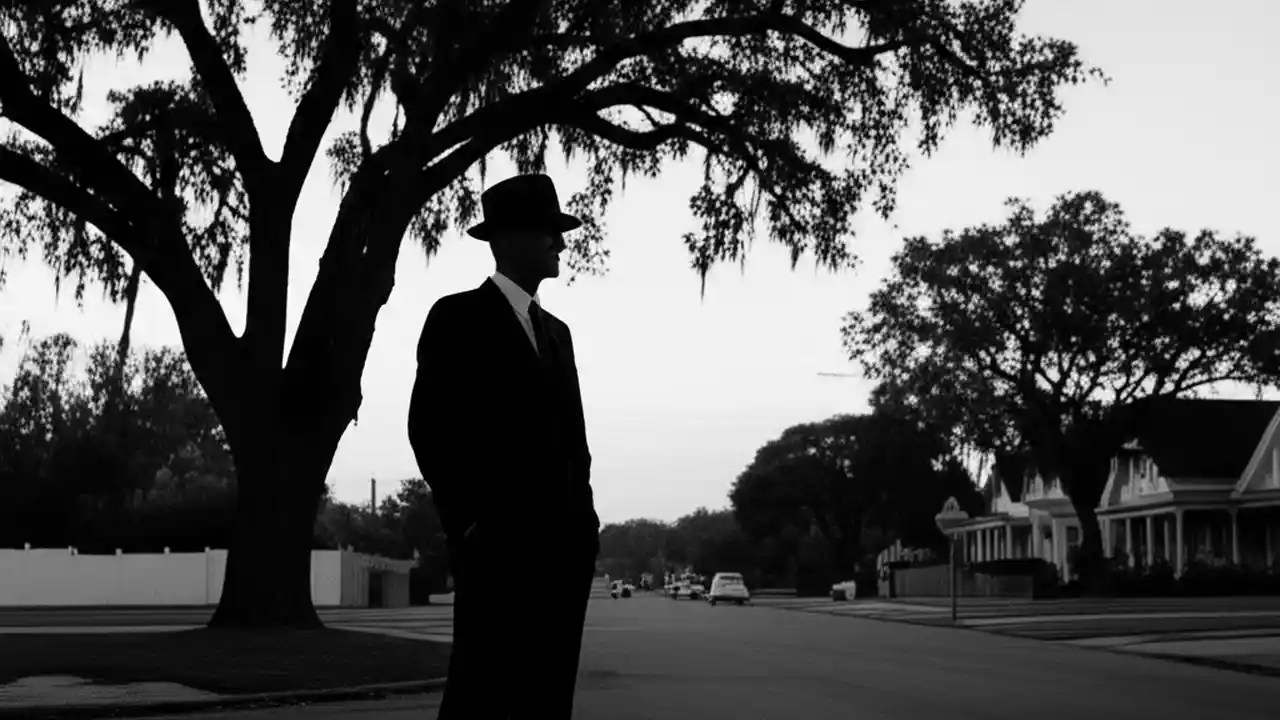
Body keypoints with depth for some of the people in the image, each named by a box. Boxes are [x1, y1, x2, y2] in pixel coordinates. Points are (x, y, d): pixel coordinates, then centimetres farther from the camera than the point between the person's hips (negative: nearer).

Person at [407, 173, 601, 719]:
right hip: (497, 542, -6)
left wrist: (582, 518, 9)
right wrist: (469, 522, -9)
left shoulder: (556, 330, 21)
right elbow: (431, 428, -7)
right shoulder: (458, 317, -1)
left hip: (563, 542, 7)